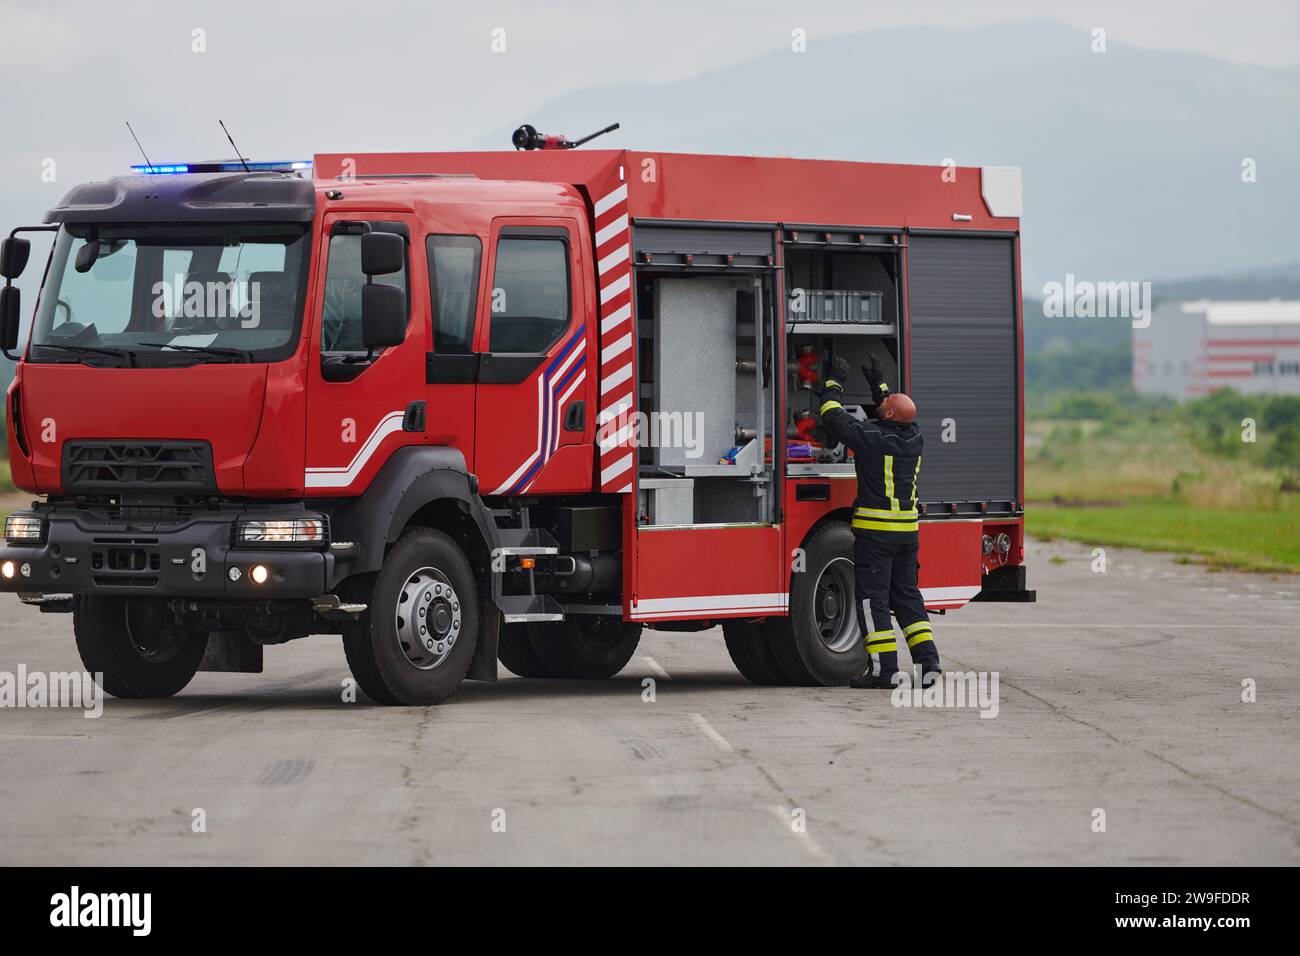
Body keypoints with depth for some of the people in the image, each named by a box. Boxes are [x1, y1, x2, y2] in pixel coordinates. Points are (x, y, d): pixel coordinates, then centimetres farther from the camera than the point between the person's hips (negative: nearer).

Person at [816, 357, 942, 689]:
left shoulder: (871, 437, -14)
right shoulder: (913, 436, 4)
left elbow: (833, 416, -4)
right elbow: (897, 416, 28)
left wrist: (834, 382, 11)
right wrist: (878, 383, 34)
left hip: (875, 531, -7)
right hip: (908, 532, 7)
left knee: (873, 598, -2)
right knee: (906, 596, 13)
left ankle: (884, 669, -6)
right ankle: (928, 661, 6)